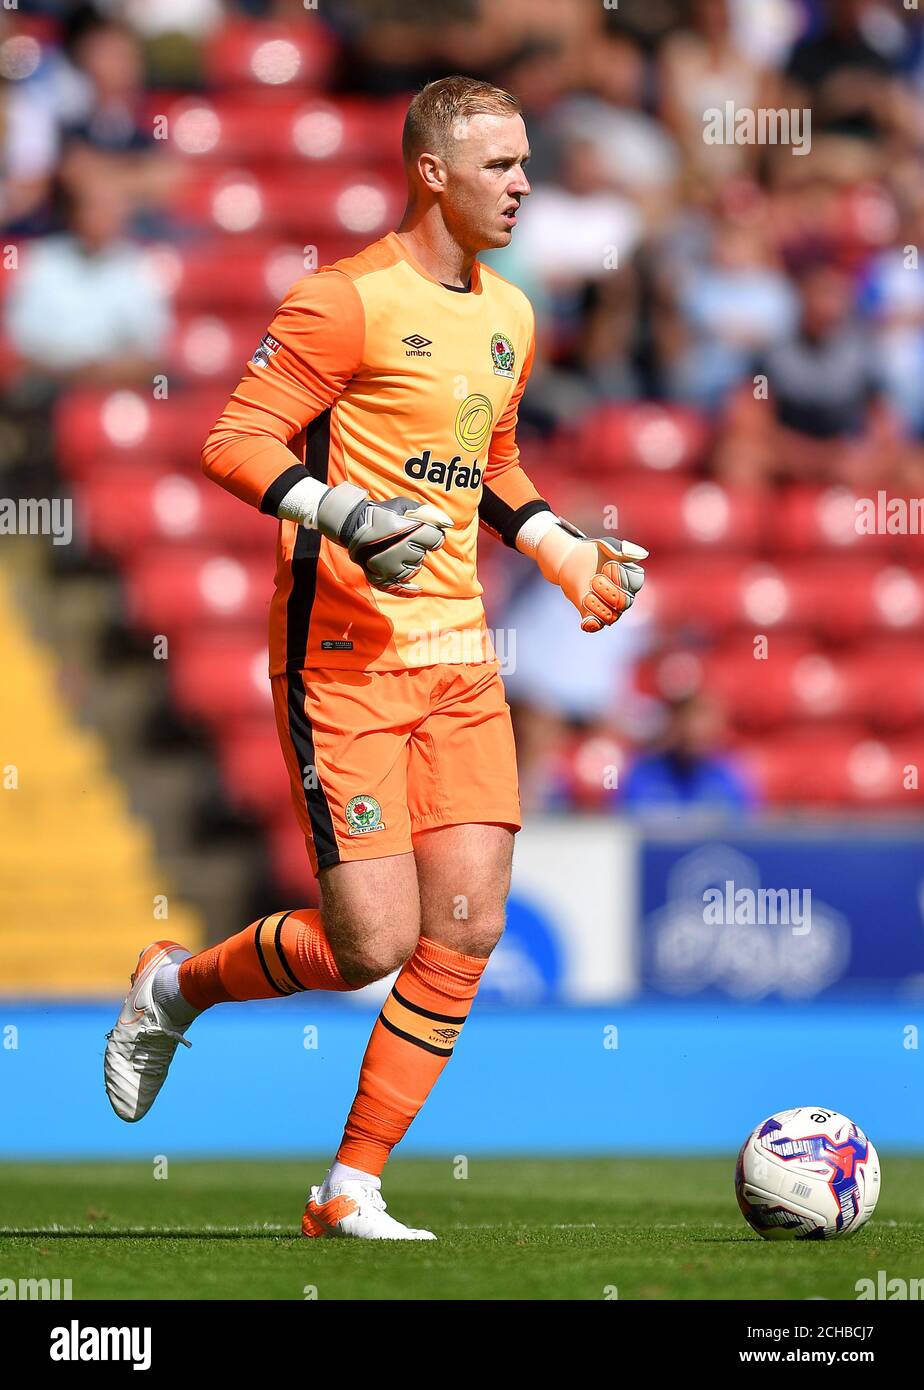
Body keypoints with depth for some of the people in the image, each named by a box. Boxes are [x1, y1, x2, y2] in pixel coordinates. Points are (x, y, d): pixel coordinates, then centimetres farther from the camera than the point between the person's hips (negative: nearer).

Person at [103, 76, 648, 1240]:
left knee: (466, 933, -3)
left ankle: (351, 1192, 7)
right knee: (372, 947, -11)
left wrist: (564, 553, 17)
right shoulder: (350, 302, -10)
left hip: (458, 660, 7)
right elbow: (232, 444, -13)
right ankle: (174, 986, 18)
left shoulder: (509, 316, 15)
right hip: (345, 657, -7)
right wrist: (340, 511, -26)